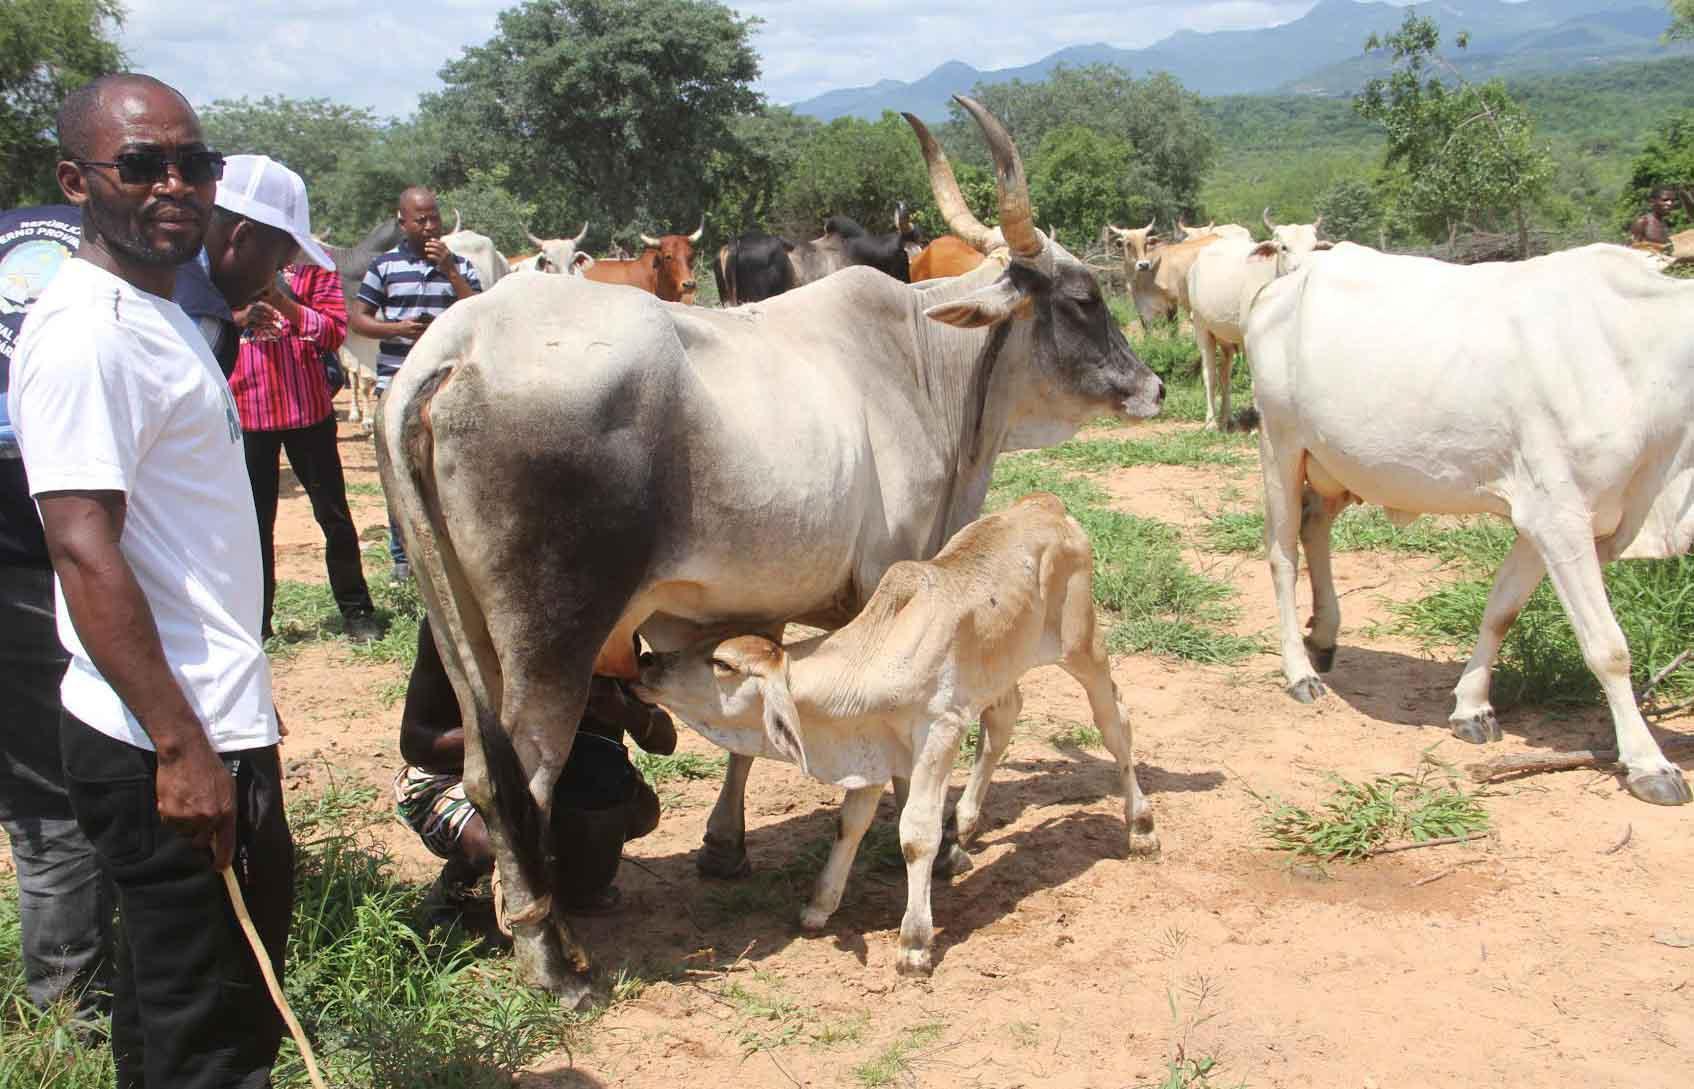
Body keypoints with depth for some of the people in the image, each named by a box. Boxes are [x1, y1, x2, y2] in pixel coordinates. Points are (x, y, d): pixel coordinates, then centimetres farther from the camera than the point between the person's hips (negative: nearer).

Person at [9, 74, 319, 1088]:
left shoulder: (161, 313, 13)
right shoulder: (86, 334, -17)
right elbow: (85, 554, -23)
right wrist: (181, 749, -25)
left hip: (213, 724, 10)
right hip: (169, 747, -10)